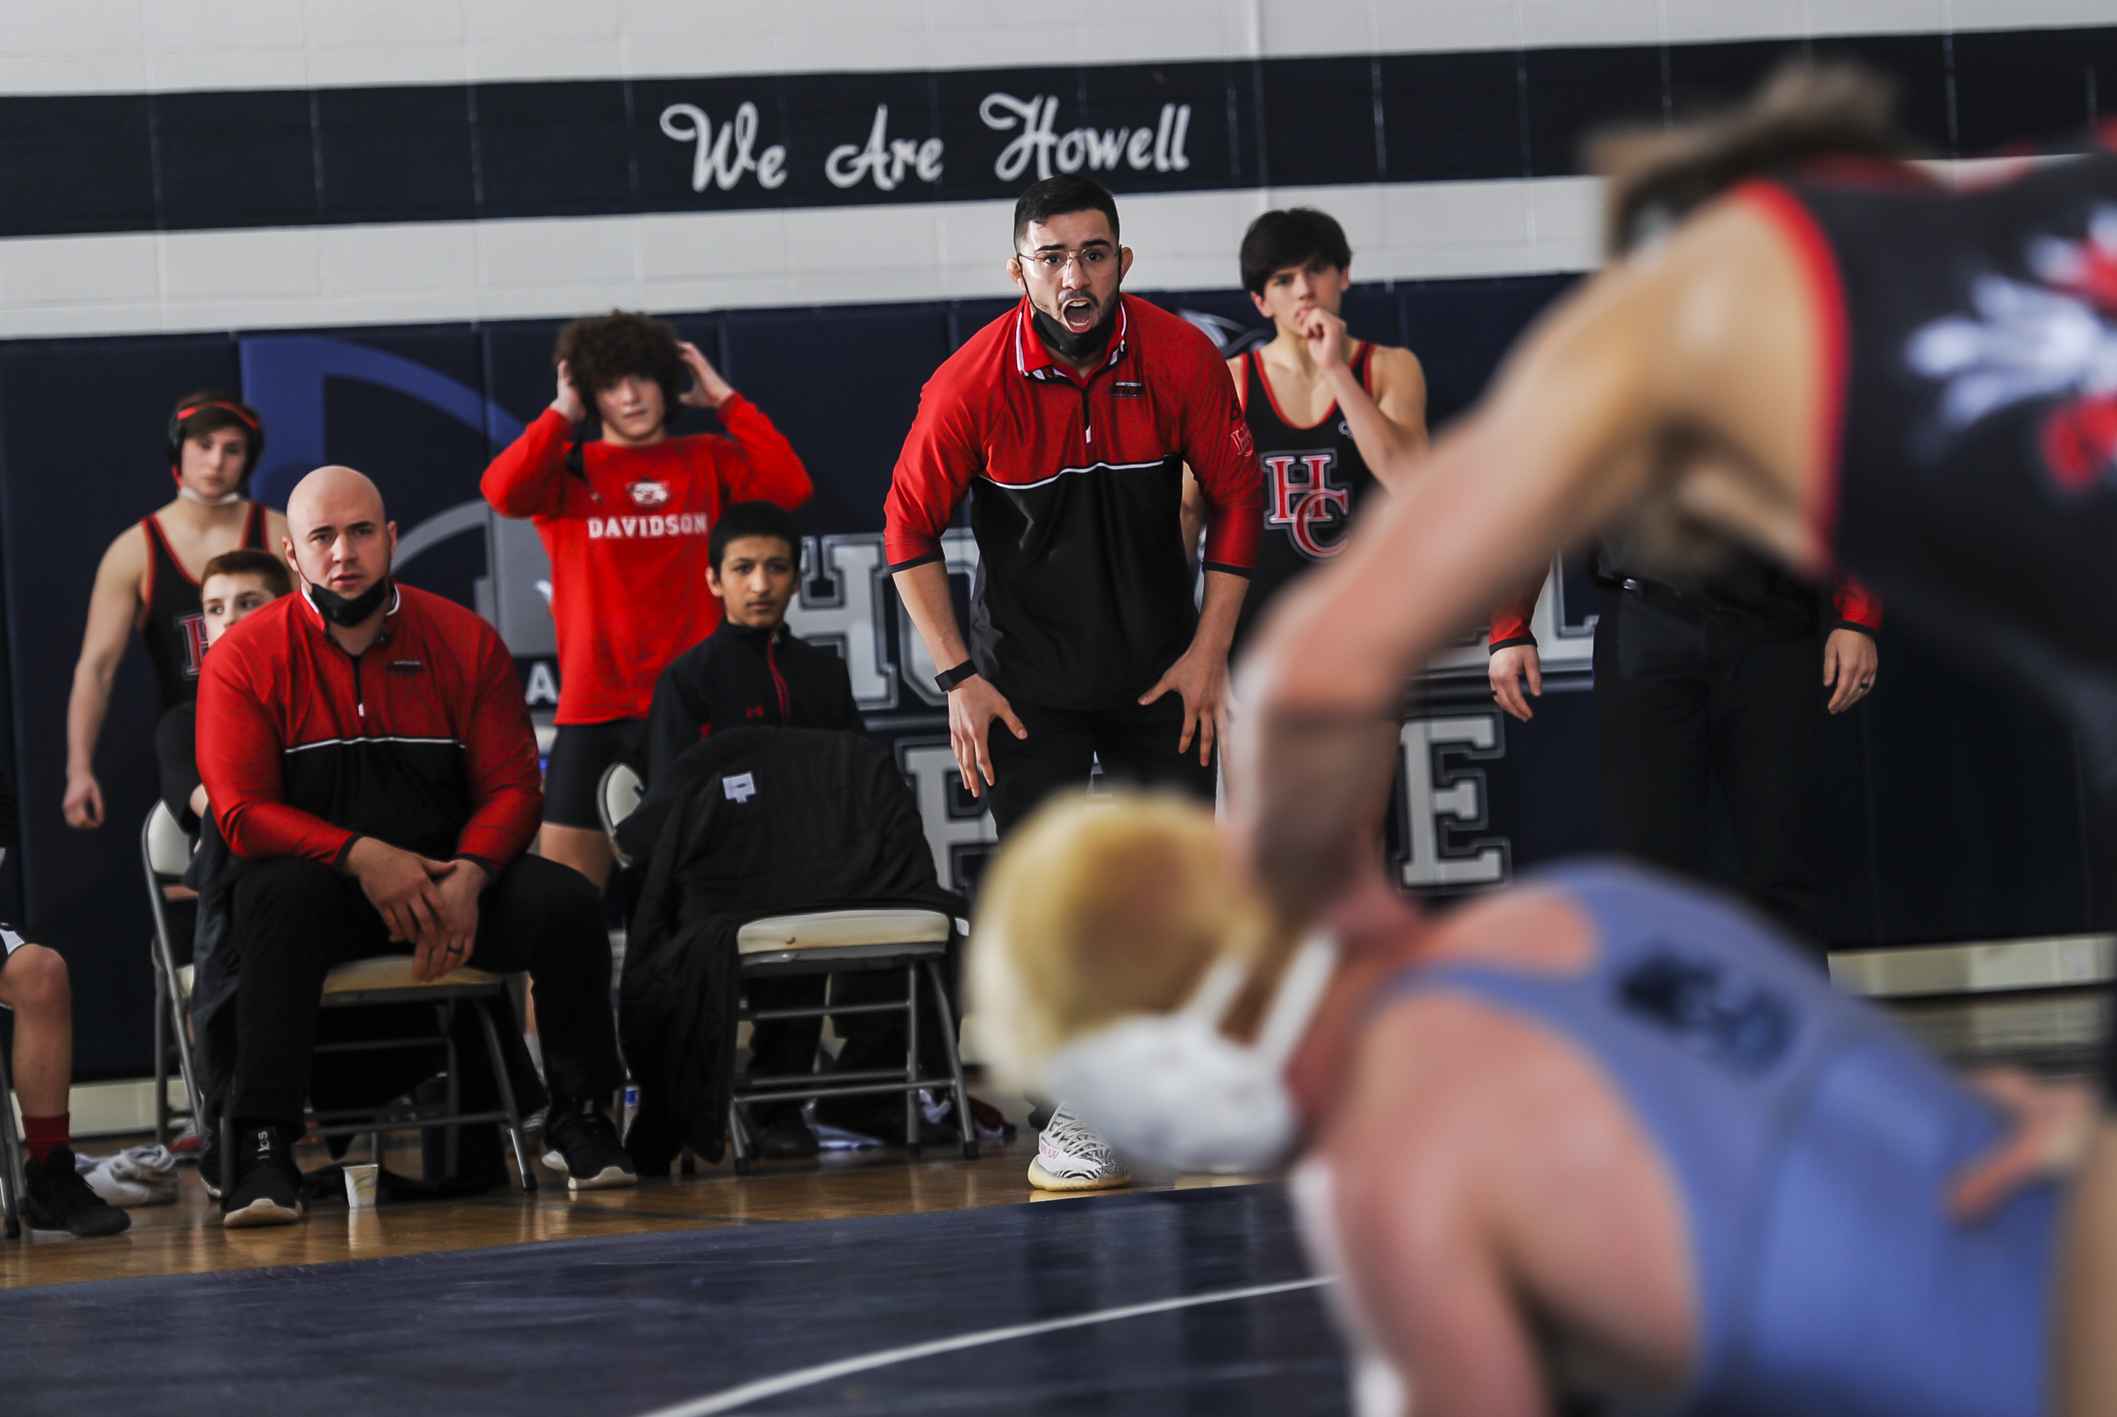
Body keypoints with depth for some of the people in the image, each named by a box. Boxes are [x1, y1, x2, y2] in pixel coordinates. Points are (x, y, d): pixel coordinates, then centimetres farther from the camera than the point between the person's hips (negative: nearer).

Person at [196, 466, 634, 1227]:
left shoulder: (466, 642, 2)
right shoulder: (243, 659, -4)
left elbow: (512, 786, 1)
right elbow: (243, 811, -10)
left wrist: (468, 878, -19)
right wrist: (360, 856, -24)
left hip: (447, 873, 2)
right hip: (314, 874, -2)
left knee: (568, 902, -22)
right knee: (280, 900, -37)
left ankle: (580, 1114, -2)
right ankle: (263, 1147, -37)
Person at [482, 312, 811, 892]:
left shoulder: (706, 462, 10)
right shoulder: (571, 469, 6)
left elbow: (787, 485, -7)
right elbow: (504, 491, -14)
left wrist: (724, 399, 0)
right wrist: (561, 414, -4)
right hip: (595, 710, 0)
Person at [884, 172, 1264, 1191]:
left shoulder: (1182, 360, -13)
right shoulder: (972, 383, -17)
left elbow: (1234, 498, 1)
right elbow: (910, 524, -6)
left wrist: (1210, 651, -3)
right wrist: (959, 678, -8)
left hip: (1162, 675, 2)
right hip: (1028, 677, -2)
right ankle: (1071, 1111, 2)